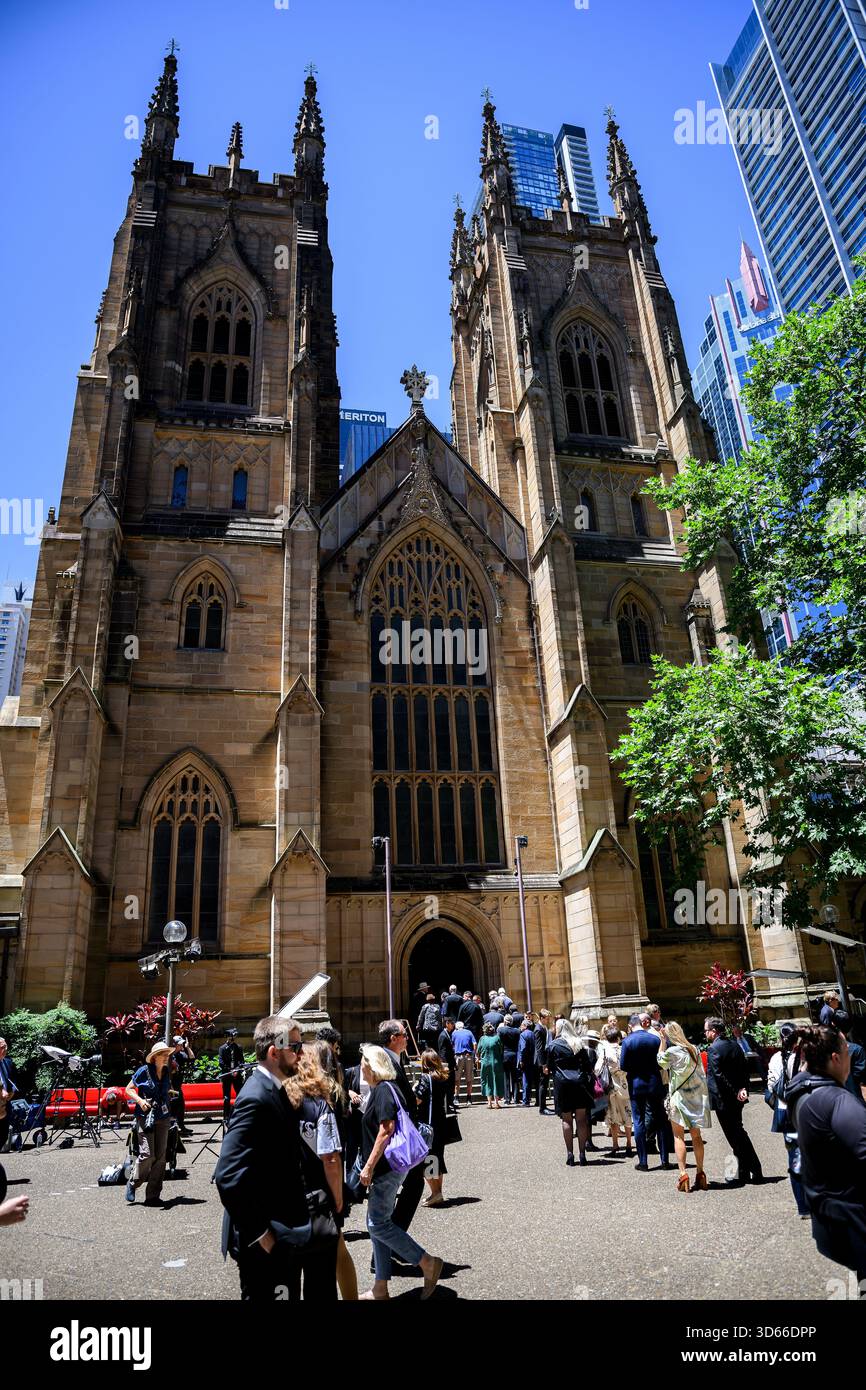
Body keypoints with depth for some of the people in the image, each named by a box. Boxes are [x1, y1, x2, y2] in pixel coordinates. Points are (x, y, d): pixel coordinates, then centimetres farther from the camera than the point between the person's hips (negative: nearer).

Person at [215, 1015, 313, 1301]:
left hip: (283, 1234, 9)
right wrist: (259, 1234, -22)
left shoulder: (274, 1090, 6)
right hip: (265, 1244, -9)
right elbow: (229, 1177, -30)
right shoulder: (256, 1098, -25)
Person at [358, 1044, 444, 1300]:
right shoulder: (381, 1089, 13)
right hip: (384, 1168, 10)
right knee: (376, 1223, 12)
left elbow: (386, 1130, -23)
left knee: (378, 1224, -6)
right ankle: (380, 1289, 21)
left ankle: (428, 1263, 2)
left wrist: (369, 1166, -21)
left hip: (386, 1167, -10)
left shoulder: (383, 1090, -16)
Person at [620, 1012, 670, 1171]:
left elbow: (623, 1065, -9)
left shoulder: (628, 1041, -11)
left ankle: (643, 1162, 7)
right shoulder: (656, 1039, -5)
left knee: (639, 1121, 6)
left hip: (636, 1084, -2)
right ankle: (664, 1160, 15)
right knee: (660, 1121, 12)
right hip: (655, 1083, 2)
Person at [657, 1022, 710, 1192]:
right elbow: (701, 1073, 11)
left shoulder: (672, 1051, -13)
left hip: (680, 1097, -6)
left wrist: (662, 1041, 2)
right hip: (698, 1096, 6)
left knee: (678, 1136, 1)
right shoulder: (694, 1049, 5)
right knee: (696, 1136, 14)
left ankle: (682, 1174, -6)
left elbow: (660, 1063, 4)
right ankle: (700, 1174, 17)